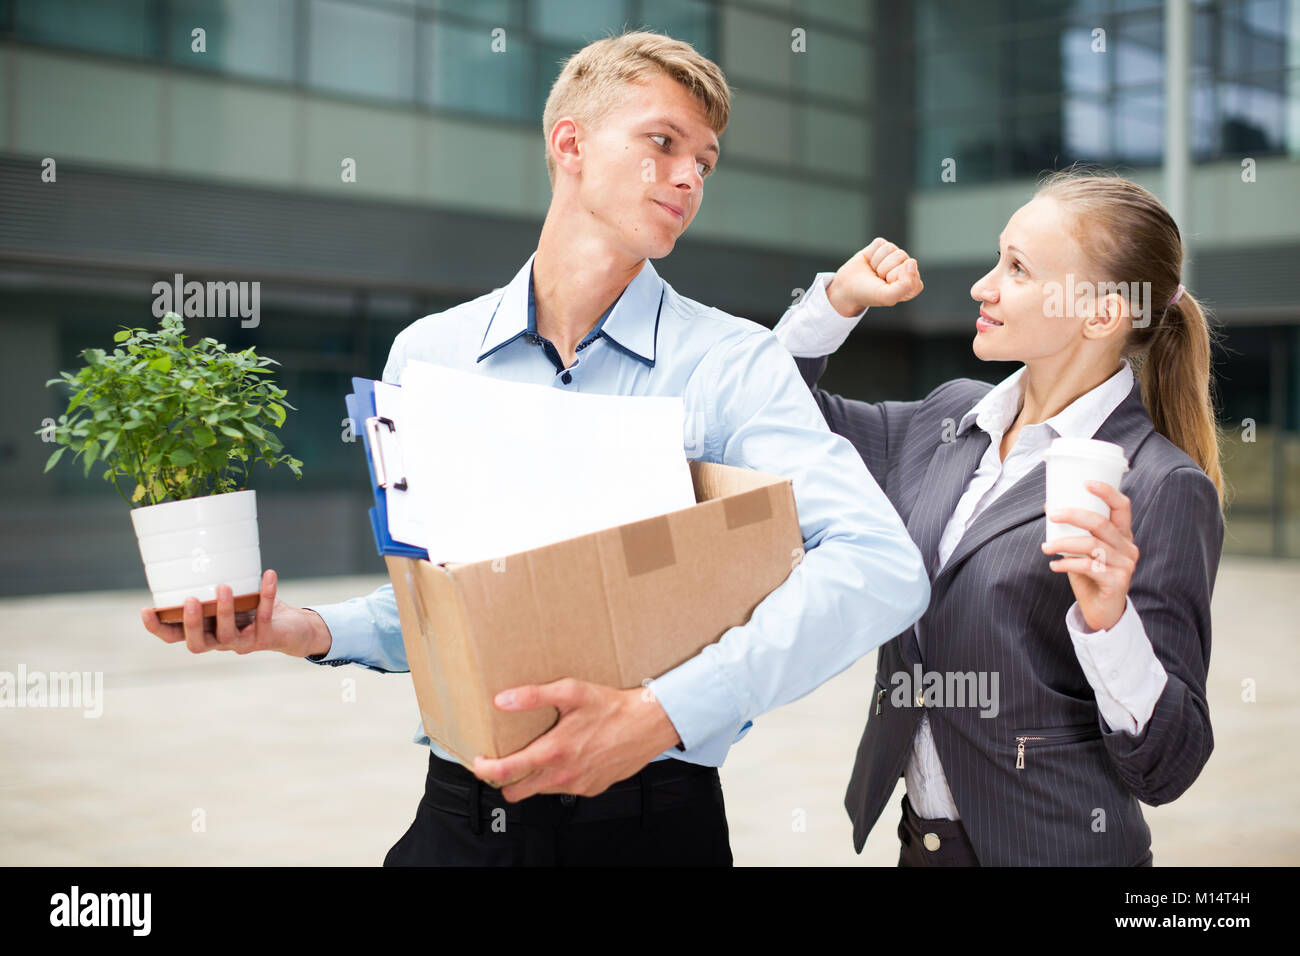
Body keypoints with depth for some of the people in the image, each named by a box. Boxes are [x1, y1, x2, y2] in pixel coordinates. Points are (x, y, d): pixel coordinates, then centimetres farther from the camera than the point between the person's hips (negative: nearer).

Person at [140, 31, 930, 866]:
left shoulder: (734, 362, -7)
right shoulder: (429, 355, 3)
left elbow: (883, 564, -21)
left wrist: (663, 712, -30)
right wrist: (314, 630, -8)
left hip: (649, 813, -2)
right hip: (461, 812, 3)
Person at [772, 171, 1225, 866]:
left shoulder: (1162, 490, -16)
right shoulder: (951, 417, 2)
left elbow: (1165, 769, -16)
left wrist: (1109, 619, -31)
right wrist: (839, 298, 4)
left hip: (1055, 846, -6)